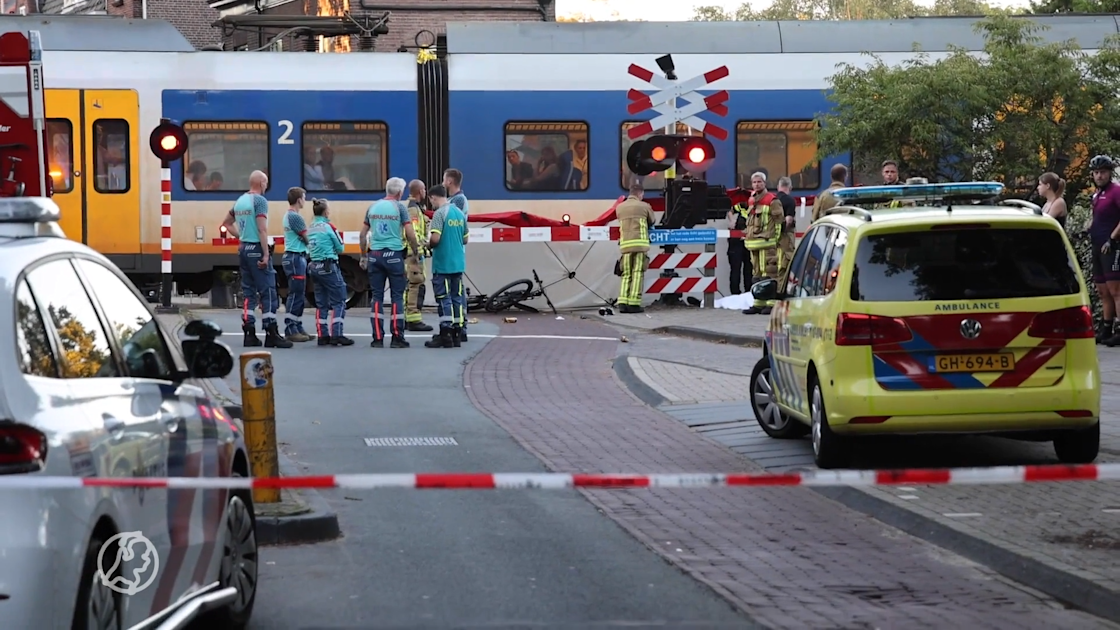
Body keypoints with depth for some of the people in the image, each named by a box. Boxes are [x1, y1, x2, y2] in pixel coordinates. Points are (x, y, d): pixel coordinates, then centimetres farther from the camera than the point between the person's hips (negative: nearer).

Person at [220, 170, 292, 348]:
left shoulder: (240, 201, 13)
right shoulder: (260, 201, -11)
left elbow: (227, 224, 25)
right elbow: (262, 230, -19)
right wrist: (265, 255, -19)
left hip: (244, 249, 8)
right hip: (256, 249, -8)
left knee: (248, 292, 10)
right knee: (268, 292, -5)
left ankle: (249, 334, 8)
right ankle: (271, 335, -7)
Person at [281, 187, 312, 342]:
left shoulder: (289, 215, 16)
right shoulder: (295, 216, -15)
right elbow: (308, 238, -11)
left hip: (295, 257, 10)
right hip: (296, 258, -10)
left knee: (299, 296, 11)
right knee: (295, 295, -9)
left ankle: (298, 328, 14)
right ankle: (290, 330, -9)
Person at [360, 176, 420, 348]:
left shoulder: (373, 207, 8)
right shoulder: (400, 207, -4)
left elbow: (363, 235, 11)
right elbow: (410, 234, -9)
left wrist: (364, 256, 20)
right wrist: (415, 250, 5)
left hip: (375, 255, 4)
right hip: (394, 255, -3)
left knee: (377, 296, 6)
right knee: (397, 297, 2)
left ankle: (378, 338, 5)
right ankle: (397, 338, 1)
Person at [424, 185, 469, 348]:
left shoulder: (440, 213, -13)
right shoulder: (460, 213, 9)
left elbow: (435, 238, -20)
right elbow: (465, 239, 15)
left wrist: (429, 244, 0)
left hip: (443, 264, -7)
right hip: (458, 263, 7)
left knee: (444, 299, -4)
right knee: (457, 298, 10)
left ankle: (445, 336, -4)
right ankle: (456, 334, 12)